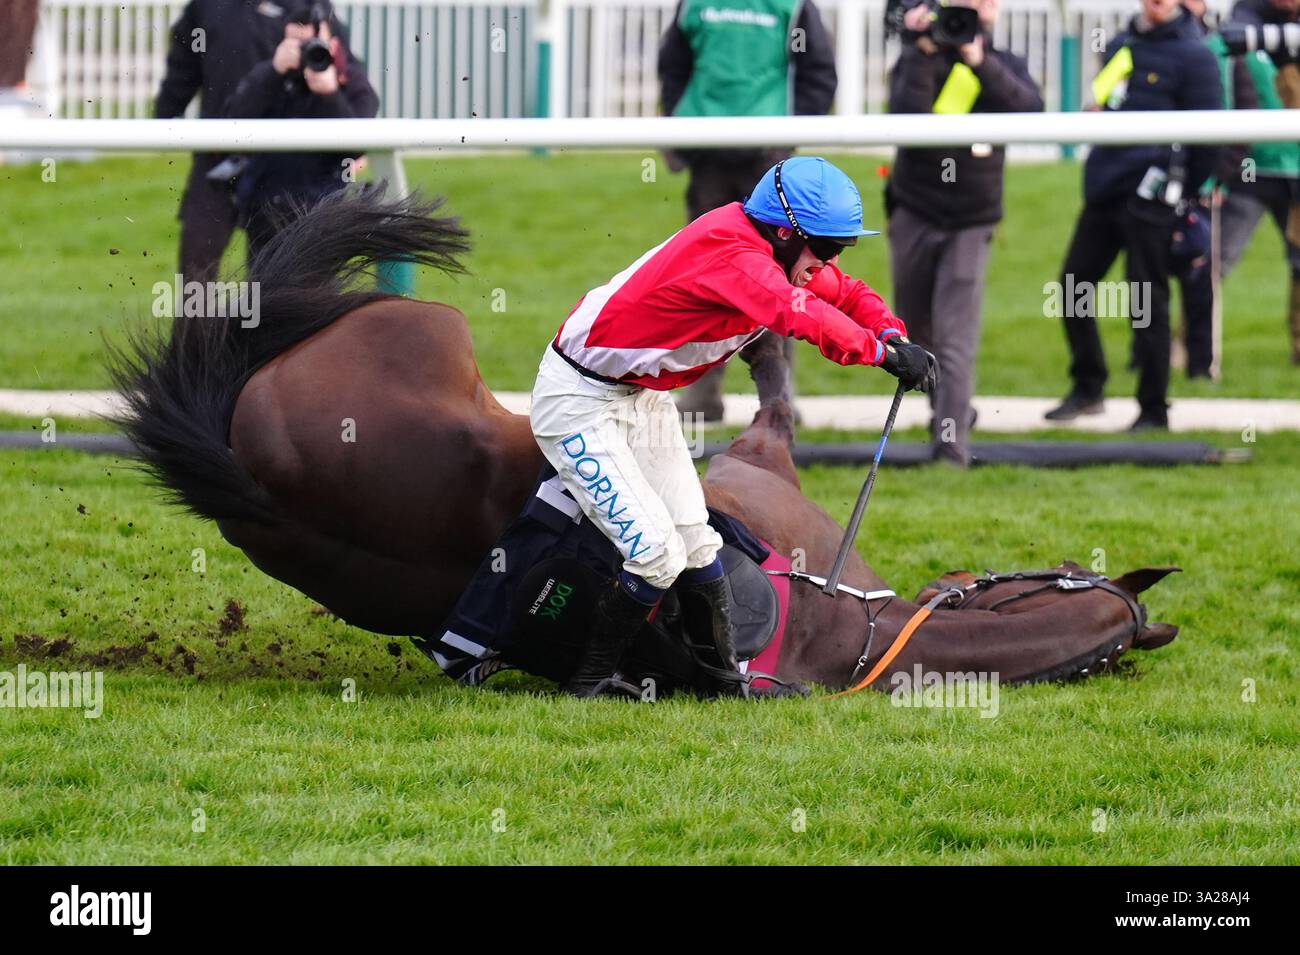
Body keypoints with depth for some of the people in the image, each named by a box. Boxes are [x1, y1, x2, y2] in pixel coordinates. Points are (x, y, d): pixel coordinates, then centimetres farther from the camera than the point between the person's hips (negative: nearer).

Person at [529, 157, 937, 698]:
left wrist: (892, 334, -9)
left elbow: (847, 294, 11)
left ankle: (728, 683, 16)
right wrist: (884, 353, -42)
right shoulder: (733, 256, -30)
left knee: (696, 546, 7)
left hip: (643, 397, 9)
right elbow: (799, 314, -46)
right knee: (658, 554, -14)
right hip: (580, 403, -9)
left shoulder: (766, 251, -1)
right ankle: (586, 689, -1)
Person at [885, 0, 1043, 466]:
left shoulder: (1004, 66, 4)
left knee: (956, 342, -13)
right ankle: (946, 410, 35)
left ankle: (952, 443, -18)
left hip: (971, 222, -1)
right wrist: (923, 53, -24)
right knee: (917, 331, 12)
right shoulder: (919, 62, -1)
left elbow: (1030, 107, -18)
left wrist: (979, 60, -26)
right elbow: (906, 117, -19)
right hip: (914, 216, 1)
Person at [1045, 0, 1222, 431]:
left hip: (1148, 196, -7)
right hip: (1104, 189, 7)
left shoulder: (1193, 54, -8)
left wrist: (1185, 193, -2)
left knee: (1148, 300, -3)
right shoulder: (1121, 45, 14)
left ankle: (1153, 409, 5)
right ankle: (1087, 389, 22)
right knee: (1073, 286, 9)